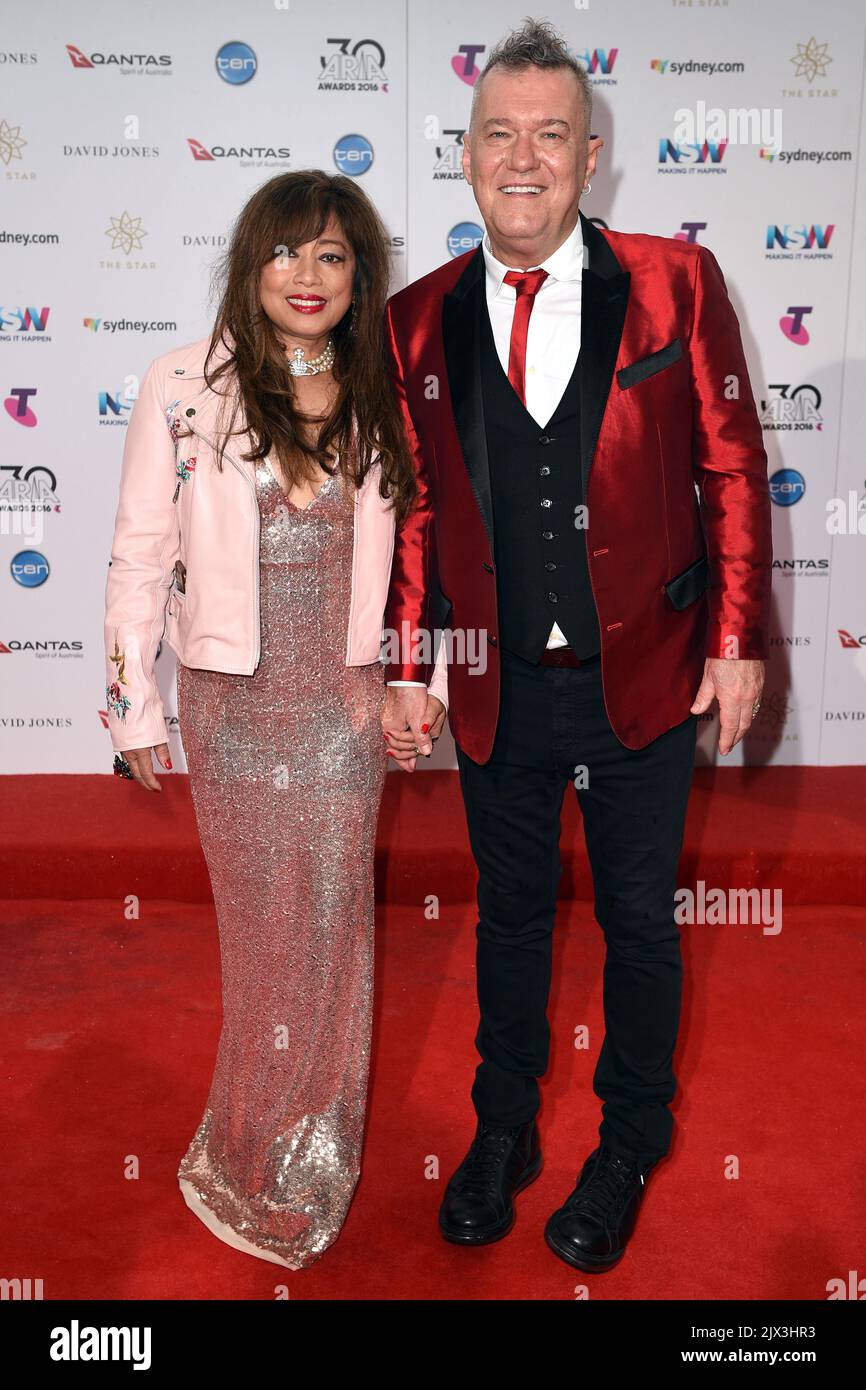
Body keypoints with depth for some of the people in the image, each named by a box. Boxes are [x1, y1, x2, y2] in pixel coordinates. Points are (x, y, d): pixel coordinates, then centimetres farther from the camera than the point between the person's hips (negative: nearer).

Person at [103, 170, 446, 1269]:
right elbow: (140, 552, -3)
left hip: (344, 704, 2)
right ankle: (261, 1170, 34)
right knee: (263, 930, 9)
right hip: (234, 705, -2)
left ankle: (306, 1166, 35)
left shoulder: (378, 398, 3)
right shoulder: (184, 387, -6)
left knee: (332, 927, 10)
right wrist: (135, 706, -3)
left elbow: (408, 549, 10)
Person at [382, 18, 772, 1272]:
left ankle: (629, 1146, 38)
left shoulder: (676, 284, -5)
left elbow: (732, 471, -2)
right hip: (498, 687, 2)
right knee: (508, 916, 18)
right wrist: (408, 667, 3)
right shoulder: (419, 320, 1)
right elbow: (418, 509, 5)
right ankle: (503, 1133, 41)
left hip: (641, 679, -1)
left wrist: (737, 641, -6)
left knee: (640, 922, 13)